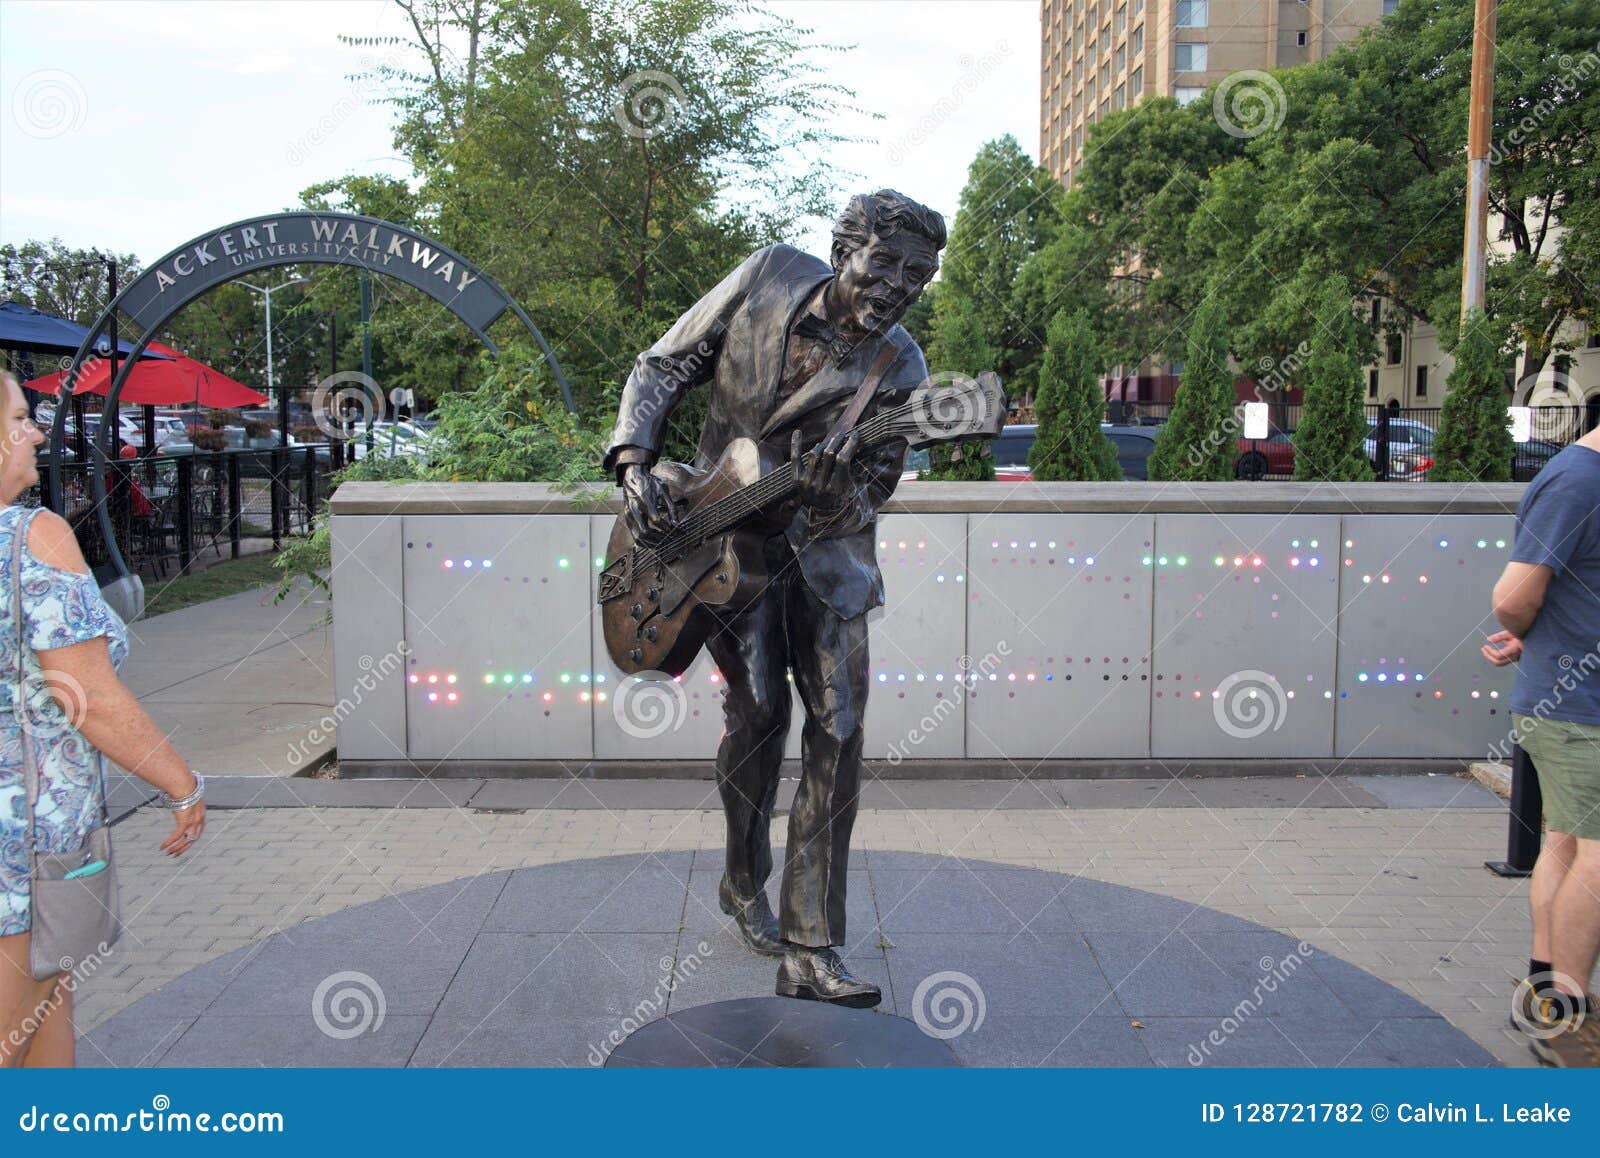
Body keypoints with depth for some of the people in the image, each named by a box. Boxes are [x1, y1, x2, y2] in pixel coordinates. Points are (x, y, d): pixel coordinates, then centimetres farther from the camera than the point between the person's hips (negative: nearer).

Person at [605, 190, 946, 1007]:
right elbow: (661, 370, -1)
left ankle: (808, 953, -2)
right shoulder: (768, 277, -9)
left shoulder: (896, 367, -11)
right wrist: (634, 467, -14)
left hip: (824, 548, 1)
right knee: (759, 708, -7)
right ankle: (744, 885, 21)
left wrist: (839, 495, -33)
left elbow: (869, 497, -8)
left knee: (837, 731, -7)